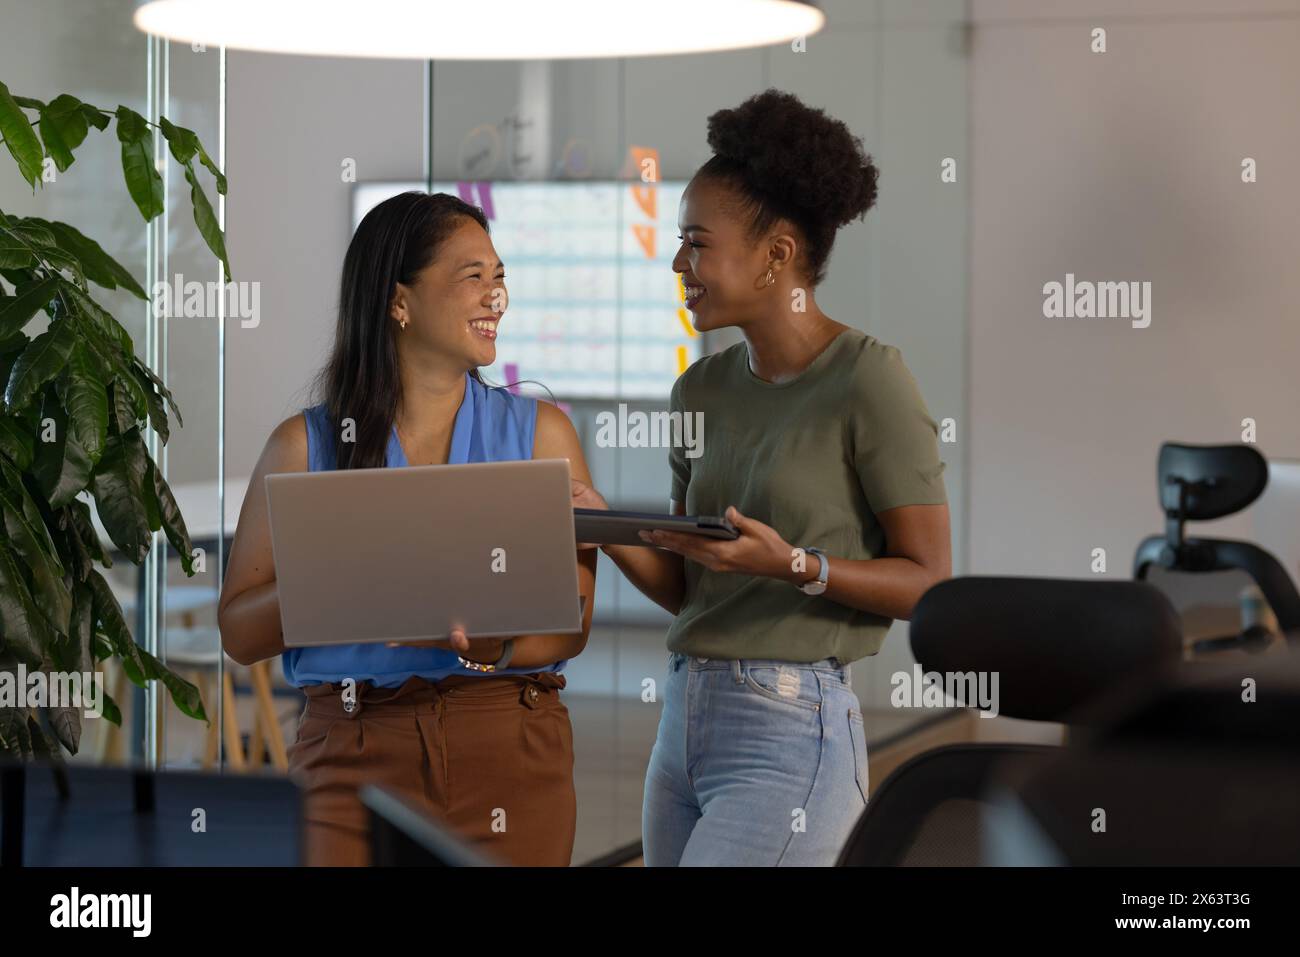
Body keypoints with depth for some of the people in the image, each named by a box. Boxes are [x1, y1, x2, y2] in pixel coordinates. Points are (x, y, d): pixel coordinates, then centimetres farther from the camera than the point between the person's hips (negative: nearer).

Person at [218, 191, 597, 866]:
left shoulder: (540, 432, 7)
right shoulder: (306, 444, 4)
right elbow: (239, 634, 3)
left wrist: (486, 646, -21)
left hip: (509, 752, 1)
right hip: (351, 754, -1)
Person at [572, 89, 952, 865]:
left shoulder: (868, 378, -9)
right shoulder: (703, 391, 12)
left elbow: (931, 582, -8)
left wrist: (794, 565, -22)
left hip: (791, 737, -8)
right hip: (686, 721, 8)